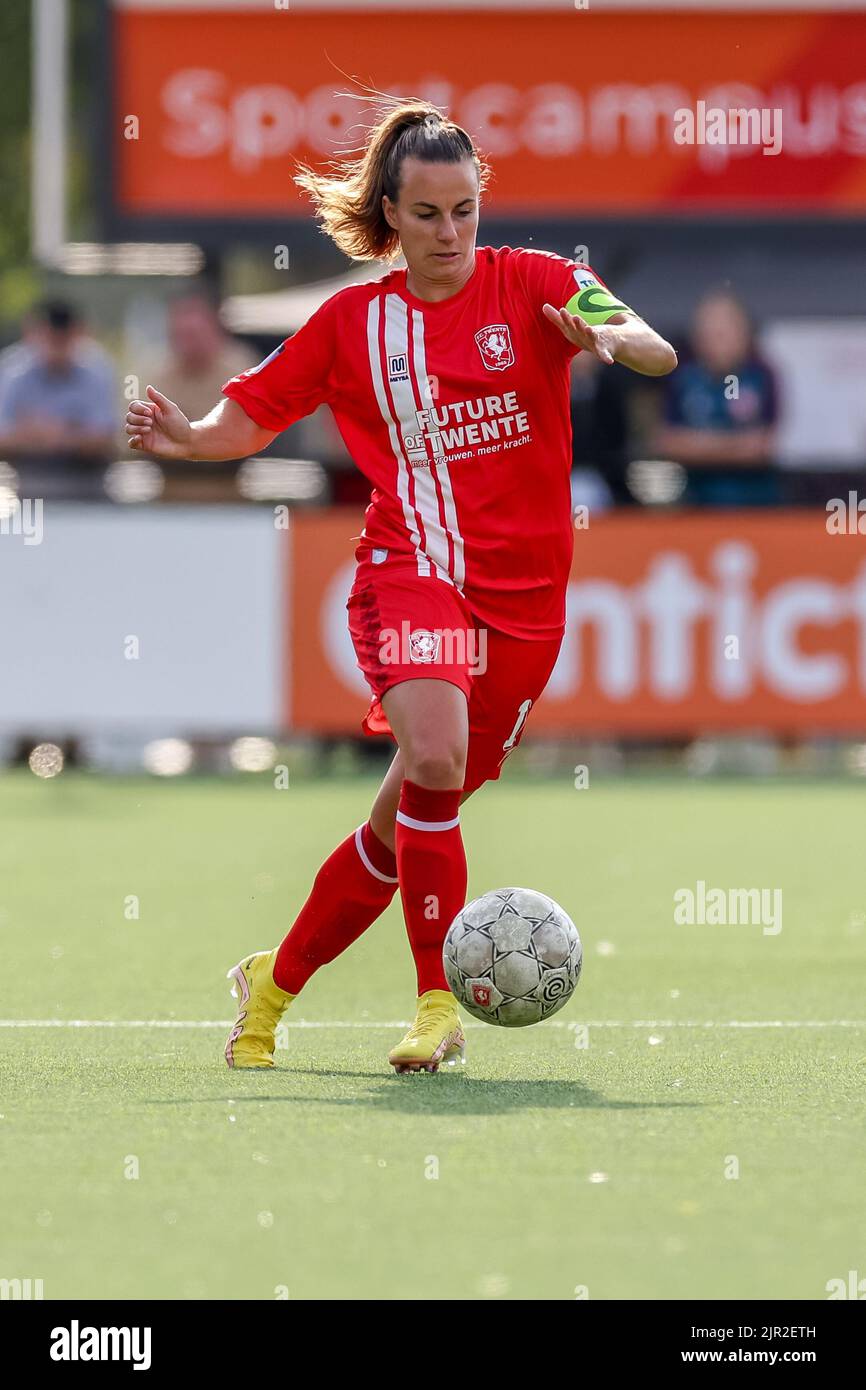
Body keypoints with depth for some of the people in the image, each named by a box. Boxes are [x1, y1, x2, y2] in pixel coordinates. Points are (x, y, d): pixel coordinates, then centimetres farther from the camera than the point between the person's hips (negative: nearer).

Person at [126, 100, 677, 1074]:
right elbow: (251, 415, 10)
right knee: (433, 756, -30)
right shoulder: (353, 320, 6)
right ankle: (438, 1005, -23)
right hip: (412, 564, -1)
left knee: (410, 815, 6)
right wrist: (186, 437, -12)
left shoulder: (533, 283, 3)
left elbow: (658, 353, -10)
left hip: (525, 592, 1)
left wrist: (610, 337, -33)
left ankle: (274, 983, 26)